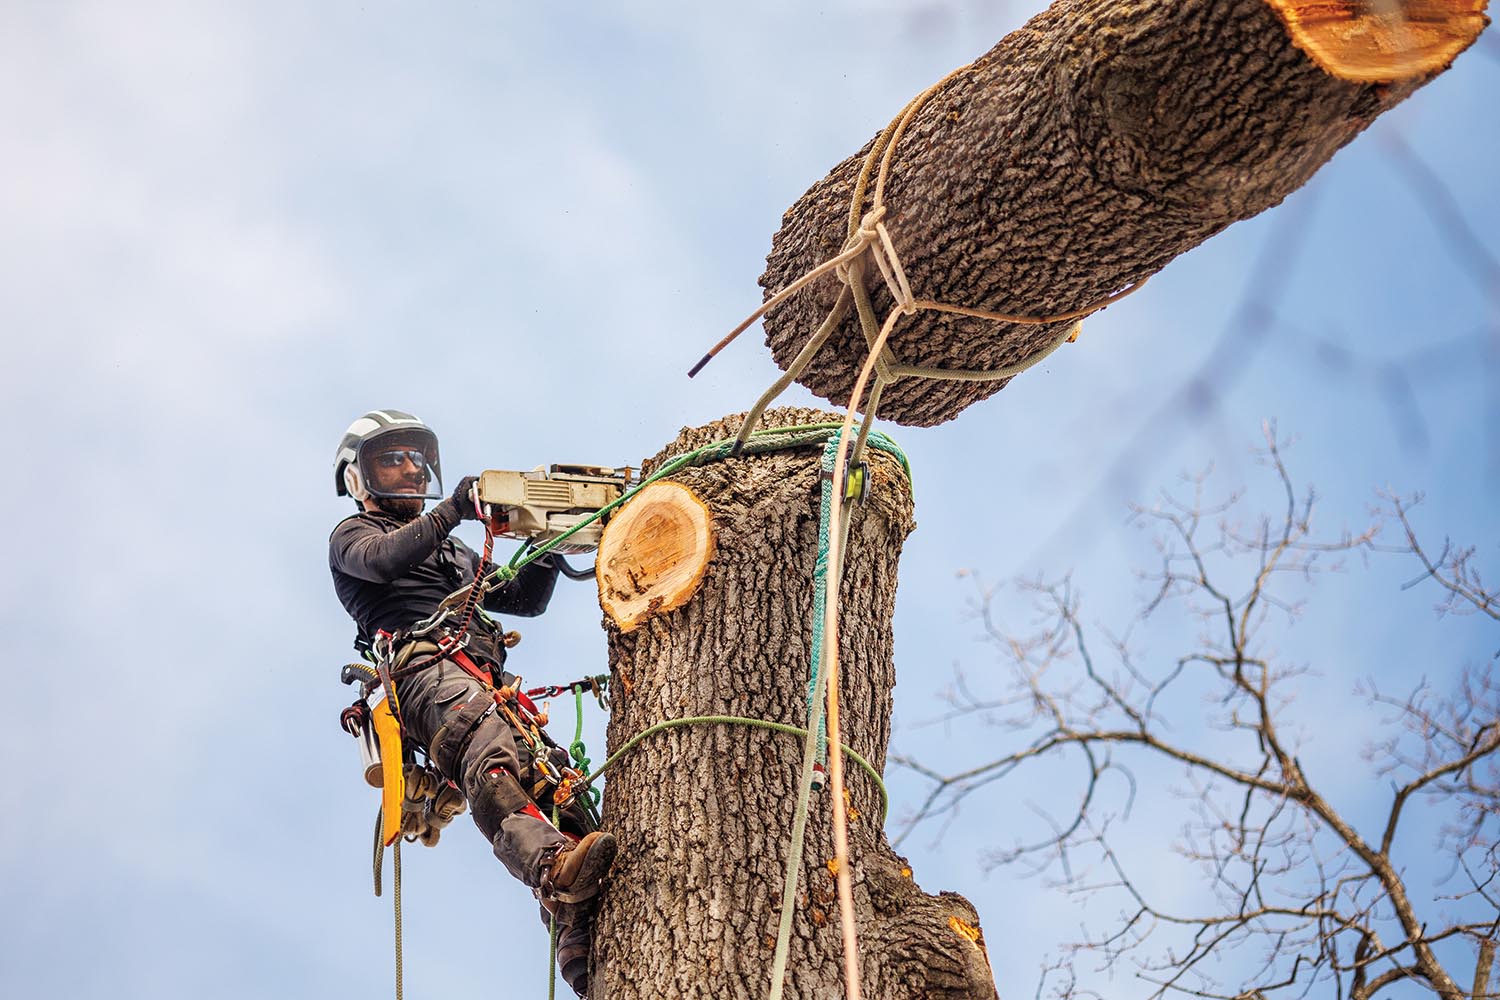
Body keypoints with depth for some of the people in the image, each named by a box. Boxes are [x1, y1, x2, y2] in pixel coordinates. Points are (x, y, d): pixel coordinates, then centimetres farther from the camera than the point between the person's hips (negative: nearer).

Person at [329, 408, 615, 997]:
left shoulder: (452, 551, 42)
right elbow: (383, 559, -3)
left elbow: (524, 600, 37)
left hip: (487, 681, 6)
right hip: (424, 668, -6)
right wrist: (453, 509, -10)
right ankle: (553, 867, -63)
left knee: (553, 774, -20)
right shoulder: (353, 535, 22)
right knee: (491, 757, -37)